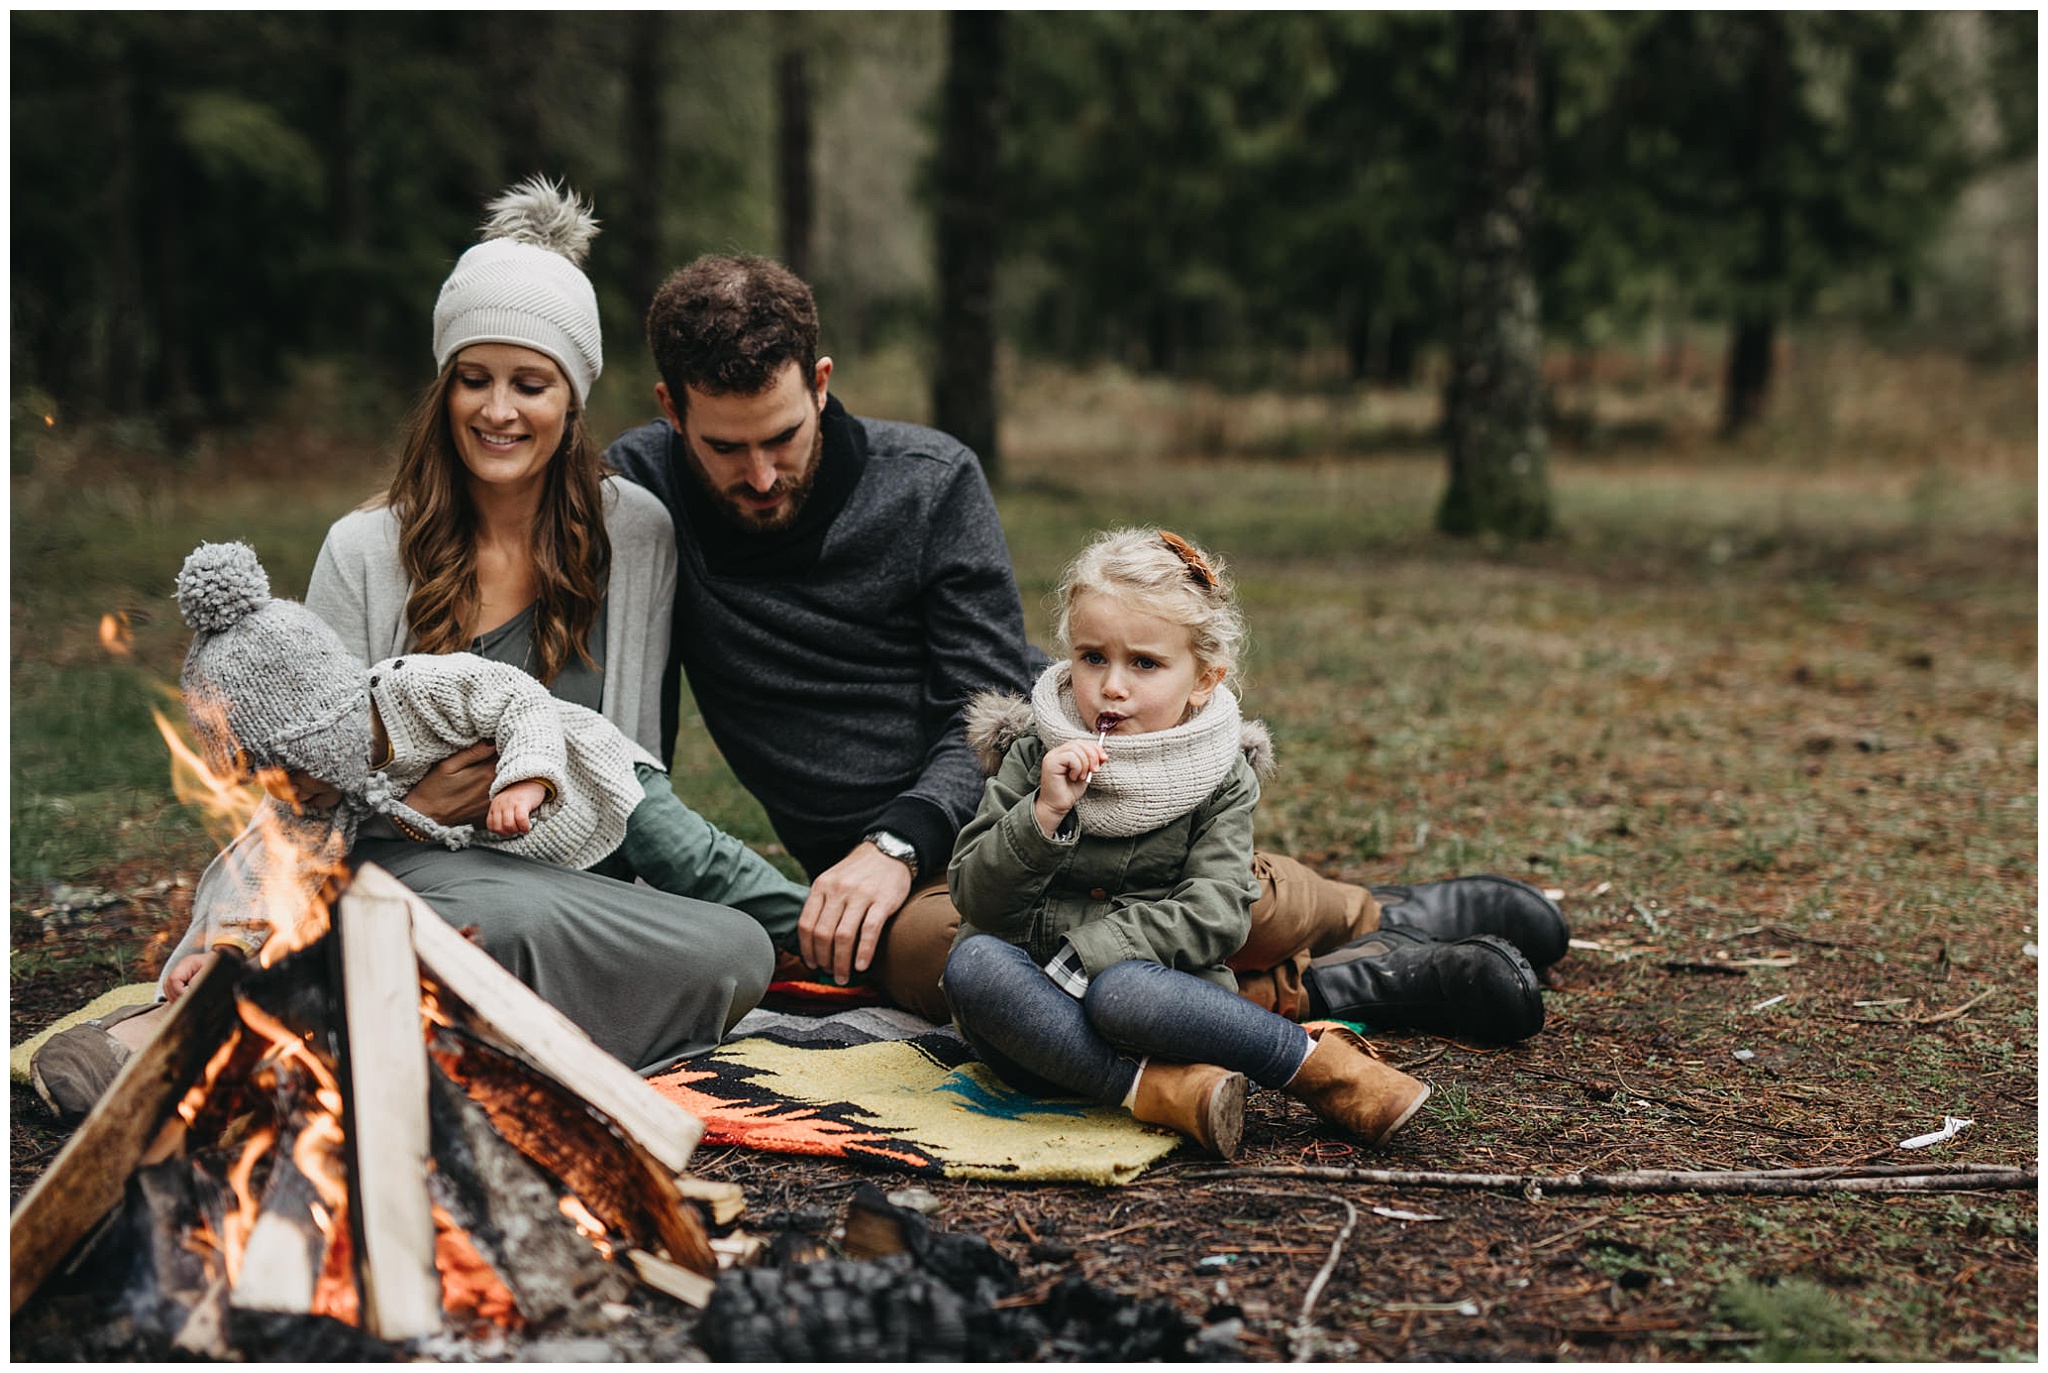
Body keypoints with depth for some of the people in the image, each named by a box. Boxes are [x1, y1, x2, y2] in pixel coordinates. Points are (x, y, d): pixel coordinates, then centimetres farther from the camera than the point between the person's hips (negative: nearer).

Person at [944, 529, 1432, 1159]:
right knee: (973, 960, -30)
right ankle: (1155, 1090, -36)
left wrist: (1084, 950, -20)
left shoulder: (1222, 777, 3)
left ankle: (1321, 1060, -23)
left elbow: (1214, 917, -9)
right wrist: (1045, 814, -20)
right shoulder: (1035, 756, 4)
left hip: (1161, 990, -2)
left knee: (1121, 990, -36)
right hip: (1037, 1017, 2)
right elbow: (975, 897, -3)